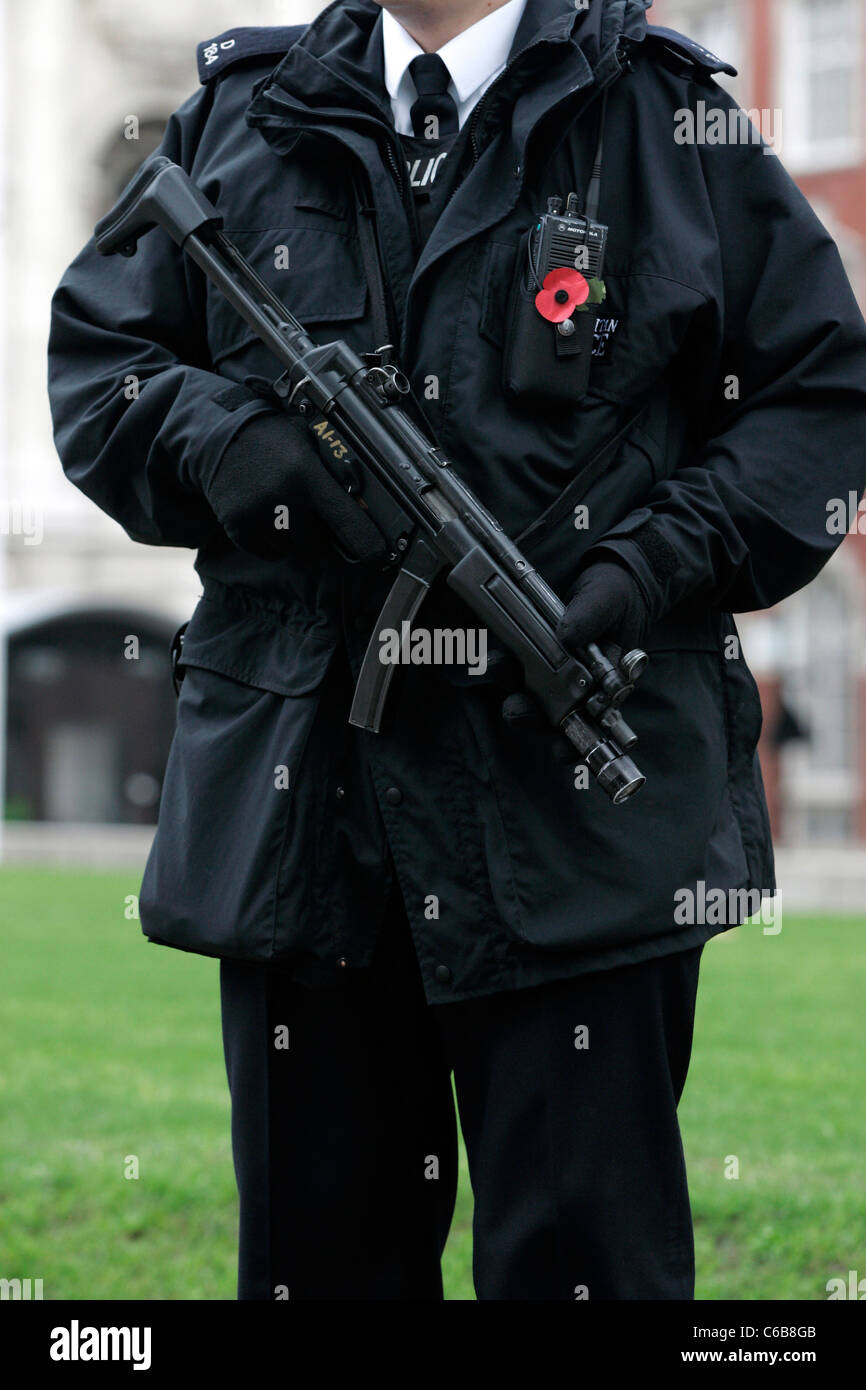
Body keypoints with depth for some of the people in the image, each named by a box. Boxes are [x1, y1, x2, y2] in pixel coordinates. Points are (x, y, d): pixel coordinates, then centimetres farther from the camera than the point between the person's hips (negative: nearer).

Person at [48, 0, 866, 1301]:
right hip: (295, 795, 3)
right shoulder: (239, 119, 14)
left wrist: (665, 561, -10)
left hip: (582, 805, -3)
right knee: (315, 1247, 11)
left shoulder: (672, 118, 5)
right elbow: (95, 360, 15)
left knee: (582, 1253, -3)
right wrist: (236, 448, -7)